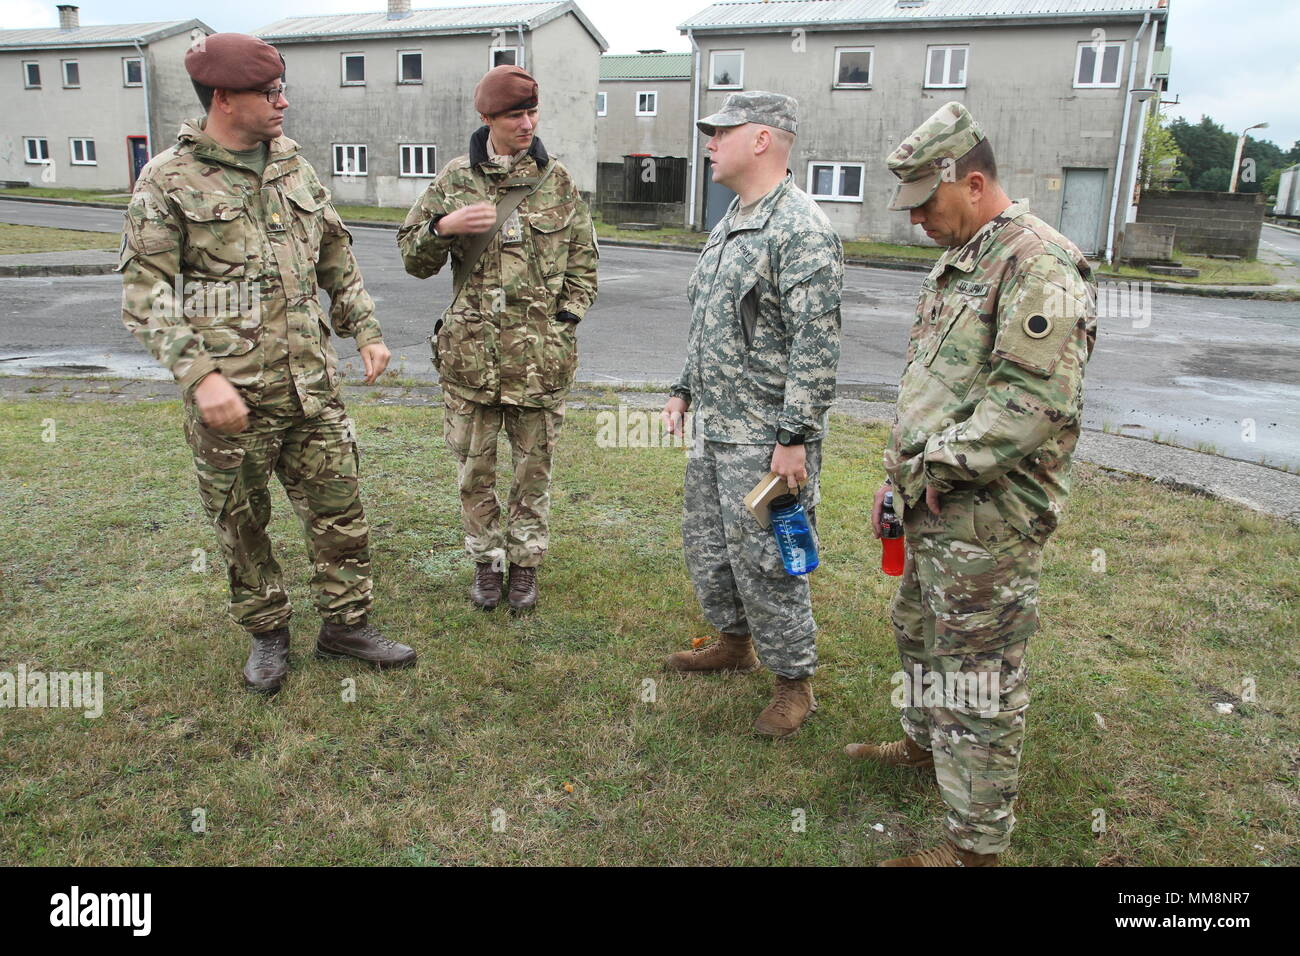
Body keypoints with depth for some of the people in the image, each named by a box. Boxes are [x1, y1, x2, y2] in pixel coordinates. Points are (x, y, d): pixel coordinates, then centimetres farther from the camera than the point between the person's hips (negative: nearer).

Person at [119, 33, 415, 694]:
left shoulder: (294, 165, 10)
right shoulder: (168, 180, -5)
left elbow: (337, 257, 19)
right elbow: (144, 291, -10)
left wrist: (365, 330, 11)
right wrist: (199, 374, -21)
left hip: (312, 385, 4)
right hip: (230, 395, -4)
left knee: (339, 508, 8)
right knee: (241, 524, 10)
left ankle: (345, 624, 25)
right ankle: (266, 633, 30)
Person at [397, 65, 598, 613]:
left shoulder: (558, 181, 5)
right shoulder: (455, 179, 4)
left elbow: (583, 262, 10)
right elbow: (413, 259, 7)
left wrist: (566, 322, -1)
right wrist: (443, 227, -13)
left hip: (541, 356, 0)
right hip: (470, 353, 1)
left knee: (533, 466, 9)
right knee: (475, 469, 9)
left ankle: (525, 562, 26)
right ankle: (486, 561, 28)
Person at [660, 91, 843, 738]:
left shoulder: (802, 229, -17)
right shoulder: (729, 222, 14)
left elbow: (815, 346, -22)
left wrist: (793, 437, -23)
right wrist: (684, 391, 20)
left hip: (766, 438, -10)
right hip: (715, 428, 10)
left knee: (763, 562, -1)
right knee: (706, 542, 20)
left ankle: (794, 682, 17)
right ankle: (734, 643, 40)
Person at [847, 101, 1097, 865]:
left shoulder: (1040, 265, -18)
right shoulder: (958, 263, 14)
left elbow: (1035, 402, -26)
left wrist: (939, 462, -19)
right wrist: (900, 473, 17)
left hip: (989, 517, -10)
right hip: (938, 508, 10)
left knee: (978, 675, 0)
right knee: (920, 629, 25)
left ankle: (977, 844, 14)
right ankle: (926, 745, 49)